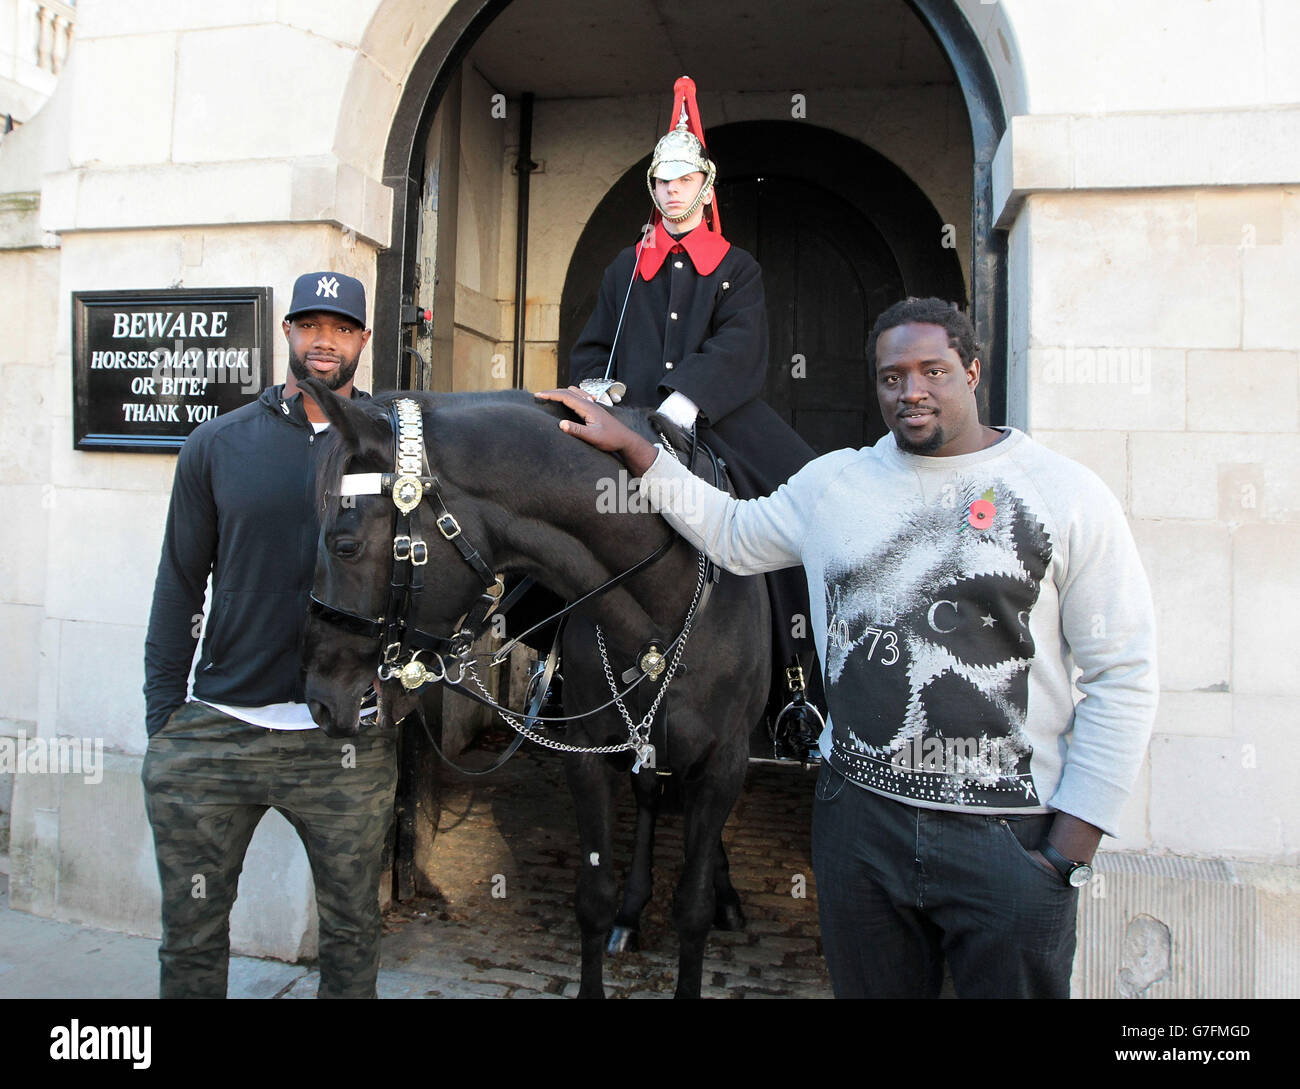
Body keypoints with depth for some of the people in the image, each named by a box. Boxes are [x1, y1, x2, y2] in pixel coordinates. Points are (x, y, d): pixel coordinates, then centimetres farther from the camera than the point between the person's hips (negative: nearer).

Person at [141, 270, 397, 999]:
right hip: (215, 730, 1)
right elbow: (180, 583, 5)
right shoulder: (218, 444, 3)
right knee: (191, 931, 15)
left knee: (352, 927, 14)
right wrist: (163, 716, 2)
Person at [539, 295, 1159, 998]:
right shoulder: (832, 482, 5)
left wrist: (1069, 849, -9)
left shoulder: (1068, 496, -6)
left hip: (1008, 836, -3)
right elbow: (733, 535, 18)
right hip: (857, 815, 4)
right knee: (868, 987, 19)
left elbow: (1123, 677, -6)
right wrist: (631, 450, 10)